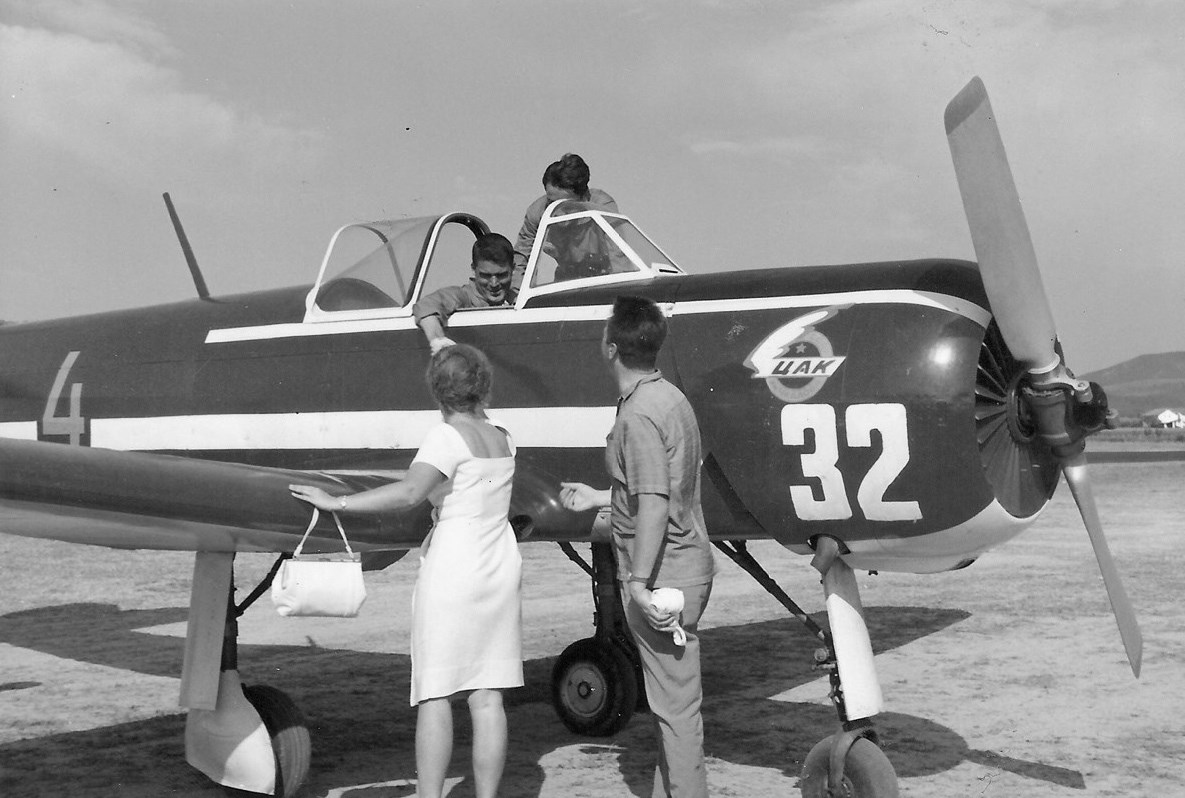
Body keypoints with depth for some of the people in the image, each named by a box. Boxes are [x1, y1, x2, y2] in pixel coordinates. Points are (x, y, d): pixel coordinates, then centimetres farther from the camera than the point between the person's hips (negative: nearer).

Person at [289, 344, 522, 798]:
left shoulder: (447, 437, -10)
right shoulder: (502, 440, 11)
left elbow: (408, 493, -26)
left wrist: (337, 502, -24)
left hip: (453, 571, -6)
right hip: (501, 571, 7)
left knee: (434, 695, -1)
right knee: (487, 696, 6)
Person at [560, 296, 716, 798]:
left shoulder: (639, 414, -19)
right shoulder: (670, 397, 11)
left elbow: (653, 503, -25)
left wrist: (639, 581, -24)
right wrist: (596, 498, 28)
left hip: (661, 575, -10)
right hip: (687, 565, 10)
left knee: (674, 704, 0)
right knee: (673, 700, 18)